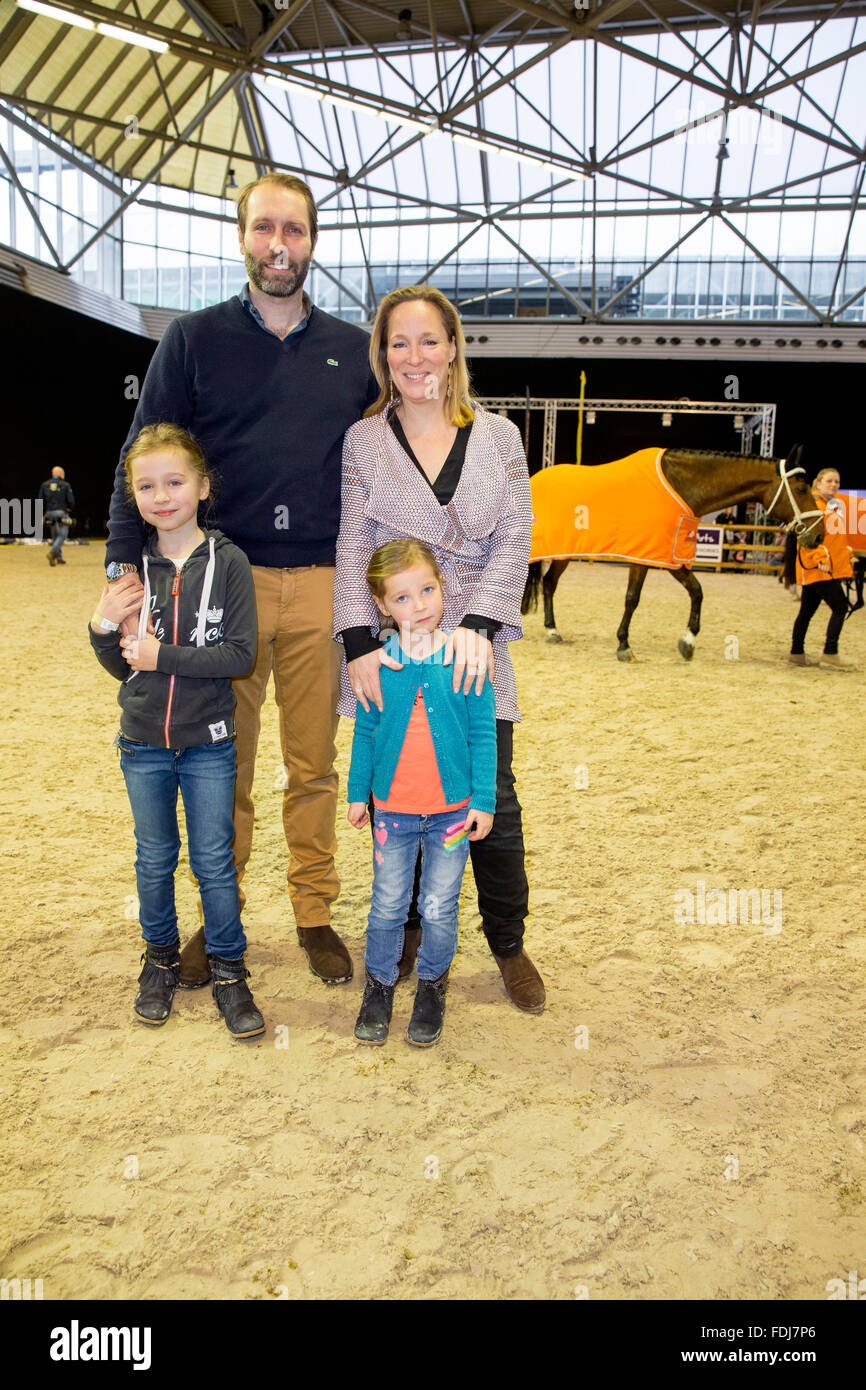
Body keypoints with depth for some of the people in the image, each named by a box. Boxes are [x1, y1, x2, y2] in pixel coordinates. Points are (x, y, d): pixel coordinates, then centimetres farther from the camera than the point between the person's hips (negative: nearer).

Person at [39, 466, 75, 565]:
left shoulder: (45, 485, 6)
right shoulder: (65, 485, -4)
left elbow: (40, 501, 2)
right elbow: (71, 501, -8)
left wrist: (43, 514, 14)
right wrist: (69, 508, 14)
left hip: (50, 513, 4)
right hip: (62, 513, -4)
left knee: (55, 536, 16)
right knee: (62, 535, -3)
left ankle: (59, 558, 17)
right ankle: (52, 552, -25)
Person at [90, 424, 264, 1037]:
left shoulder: (227, 562, -8)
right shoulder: (133, 569, 1)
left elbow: (241, 654, -15)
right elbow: (123, 668, 6)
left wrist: (163, 656, -18)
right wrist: (103, 628, -13)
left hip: (208, 743, -3)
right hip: (143, 742, 3)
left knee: (215, 860, 6)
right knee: (155, 858, 15)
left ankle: (228, 969, 22)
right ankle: (161, 958, 34)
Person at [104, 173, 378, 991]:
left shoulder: (351, 350, 12)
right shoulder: (194, 339, 7)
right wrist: (125, 565, -7)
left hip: (322, 586, 1)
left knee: (314, 764, 7)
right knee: (222, 767, 6)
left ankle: (314, 913, 22)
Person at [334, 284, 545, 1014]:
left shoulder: (498, 436, 7)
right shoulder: (363, 441, 6)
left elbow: (513, 541, 0)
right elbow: (352, 550, 1)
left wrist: (478, 626, -13)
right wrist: (359, 645, -10)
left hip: (472, 650, 0)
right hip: (389, 649, 0)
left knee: (492, 804, 2)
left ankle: (508, 943, 22)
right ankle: (406, 932, 28)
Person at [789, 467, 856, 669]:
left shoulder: (838, 506, 19)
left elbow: (841, 537, 28)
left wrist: (847, 556, 19)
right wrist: (820, 559, -22)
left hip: (833, 568, 9)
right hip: (816, 568, -9)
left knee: (807, 610, 12)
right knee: (840, 606, -11)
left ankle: (797, 653, 17)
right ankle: (830, 654, -7)